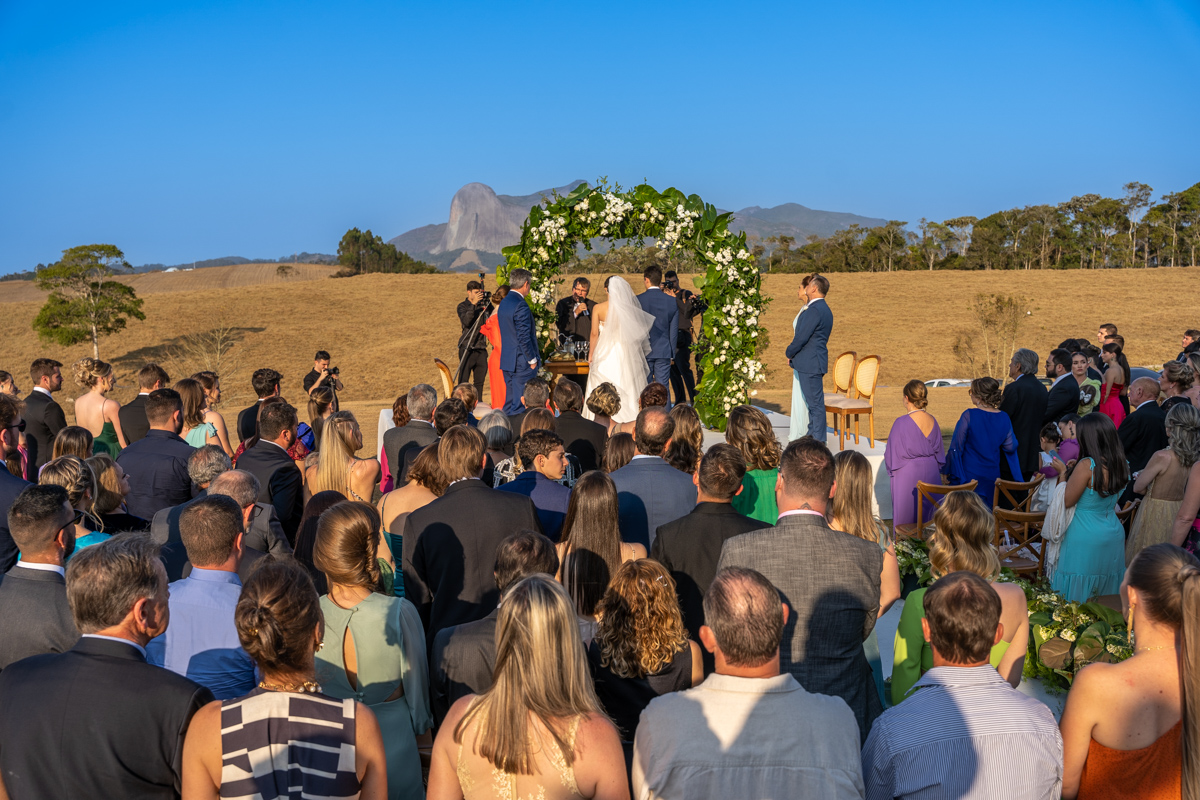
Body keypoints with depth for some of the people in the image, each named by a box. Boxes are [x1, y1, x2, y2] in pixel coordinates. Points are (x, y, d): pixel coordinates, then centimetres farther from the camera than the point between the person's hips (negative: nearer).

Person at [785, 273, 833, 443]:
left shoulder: (814, 310, -17)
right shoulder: (824, 309, 16)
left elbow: (802, 338, -18)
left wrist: (789, 353, -2)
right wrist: (794, 356, 13)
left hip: (810, 363, -10)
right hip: (809, 364, 10)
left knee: (815, 402, -5)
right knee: (813, 402, 15)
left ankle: (818, 440, -1)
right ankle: (812, 435, 22)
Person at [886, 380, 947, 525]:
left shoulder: (902, 423, -18)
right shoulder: (932, 421, -1)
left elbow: (892, 454, -11)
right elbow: (939, 451, 8)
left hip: (907, 475, -5)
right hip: (931, 473, 5)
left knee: (905, 518, 5)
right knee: (928, 516, 14)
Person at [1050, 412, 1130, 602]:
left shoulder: (1086, 466, -20)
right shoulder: (1120, 464, 0)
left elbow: (1067, 501, -13)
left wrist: (1063, 472, 1)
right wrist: (1072, 471, 15)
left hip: (1086, 539, -7)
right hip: (1114, 535, 7)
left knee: (1077, 595, 3)